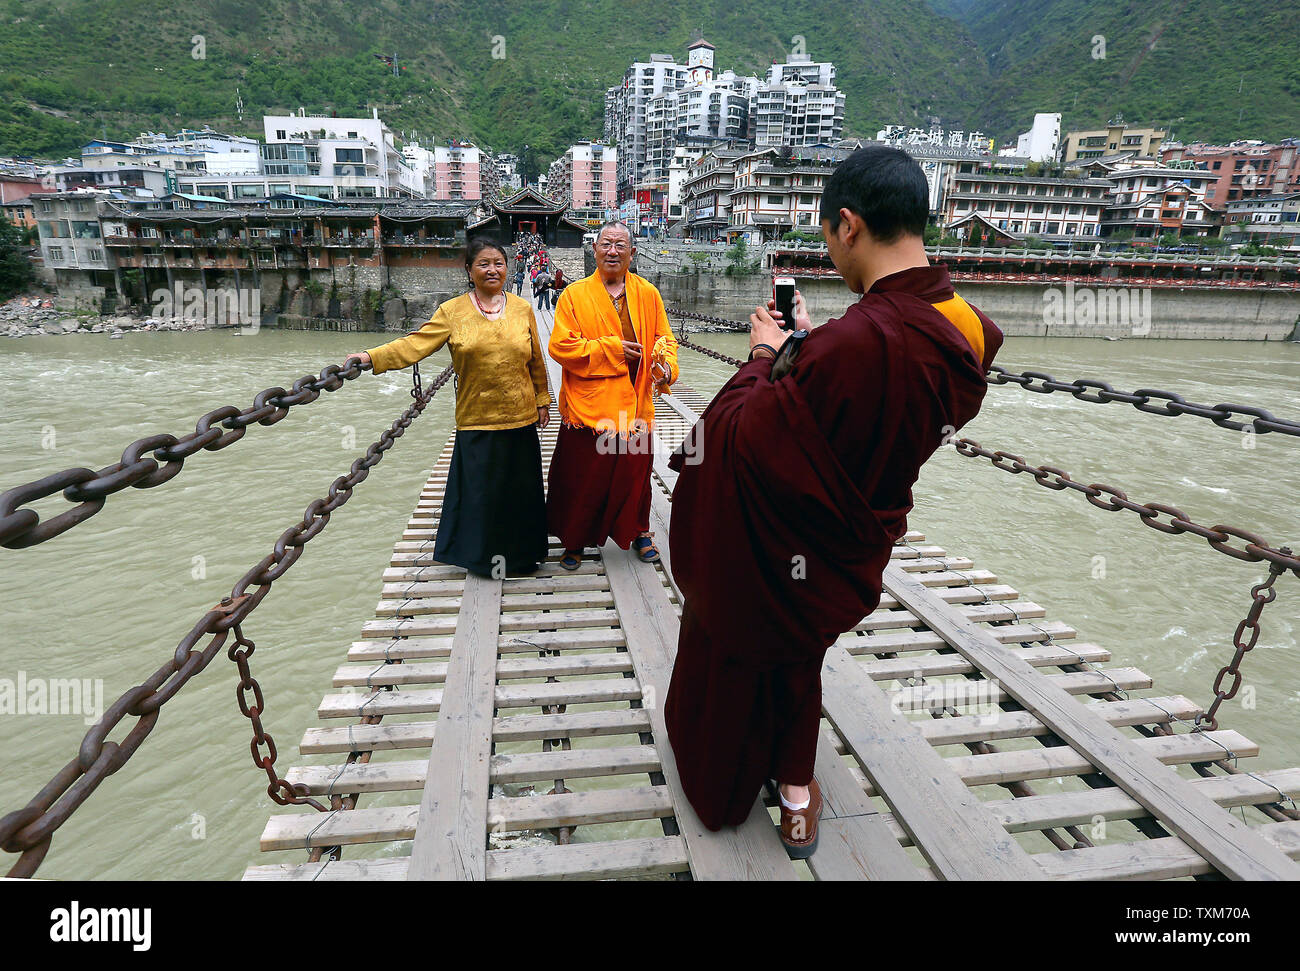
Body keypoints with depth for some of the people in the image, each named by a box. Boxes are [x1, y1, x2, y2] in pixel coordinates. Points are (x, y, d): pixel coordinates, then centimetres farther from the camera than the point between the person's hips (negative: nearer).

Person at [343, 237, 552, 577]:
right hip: (477, 421, -1)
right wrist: (370, 356, -21)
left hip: (520, 419, 2)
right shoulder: (452, 311, 1)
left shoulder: (522, 308, 7)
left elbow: (536, 361, 12)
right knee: (480, 488, 3)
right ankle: (483, 556, 22)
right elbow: (416, 344, -9)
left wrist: (542, 400, 13)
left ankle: (519, 553, 25)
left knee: (519, 488, 7)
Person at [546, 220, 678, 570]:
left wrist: (667, 365, -12)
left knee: (634, 472, 13)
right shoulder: (574, 294, -2)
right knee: (583, 476, 6)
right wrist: (611, 348, -14)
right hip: (588, 405, -2)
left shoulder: (648, 294, 7)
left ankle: (639, 530, 36)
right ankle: (575, 539, 26)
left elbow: (664, 337, 10)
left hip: (634, 405, 2)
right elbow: (559, 346, -9)